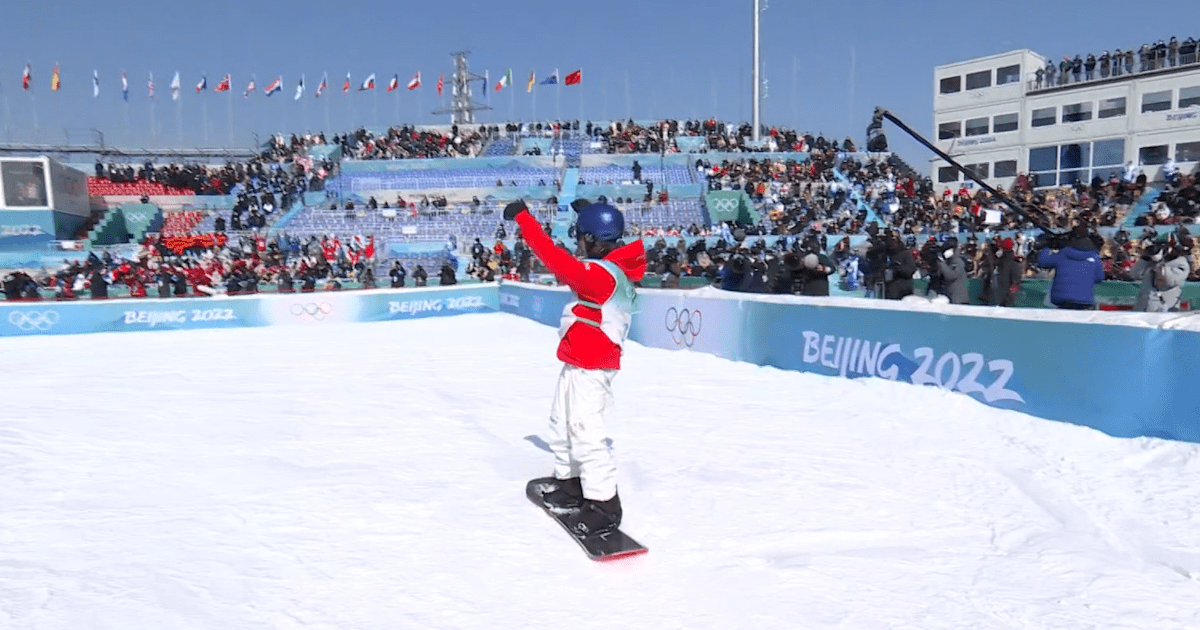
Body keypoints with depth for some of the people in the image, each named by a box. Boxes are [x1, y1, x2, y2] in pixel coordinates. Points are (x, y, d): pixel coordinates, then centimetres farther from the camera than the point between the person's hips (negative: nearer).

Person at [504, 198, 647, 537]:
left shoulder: (600, 273, -23)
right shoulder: (613, 269, 7)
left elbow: (556, 259, -29)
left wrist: (522, 217, -22)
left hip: (590, 367, -10)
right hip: (579, 362, 10)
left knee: (585, 433, -7)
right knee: (562, 424, 21)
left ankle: (603, 505, 3)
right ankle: (569, 482, 36)